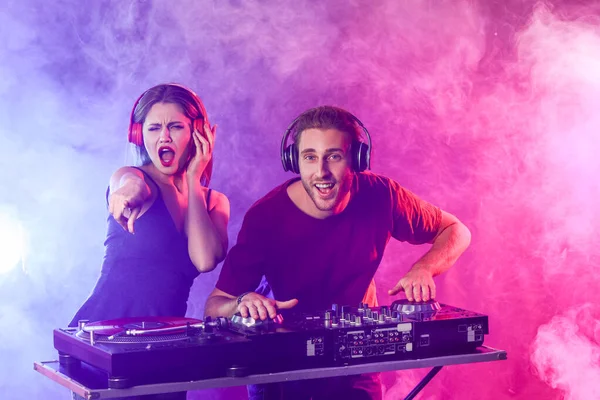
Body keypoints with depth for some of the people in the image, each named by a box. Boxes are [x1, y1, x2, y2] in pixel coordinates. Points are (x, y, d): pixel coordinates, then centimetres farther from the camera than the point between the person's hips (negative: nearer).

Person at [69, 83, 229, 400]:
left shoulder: (214, 202, 11)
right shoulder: (129, 176, 1)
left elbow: (205, 260, -9)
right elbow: (131, 185, -26)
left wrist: (193, 179, -3)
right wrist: (131, 192, -50)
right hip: (103, 329, -3)